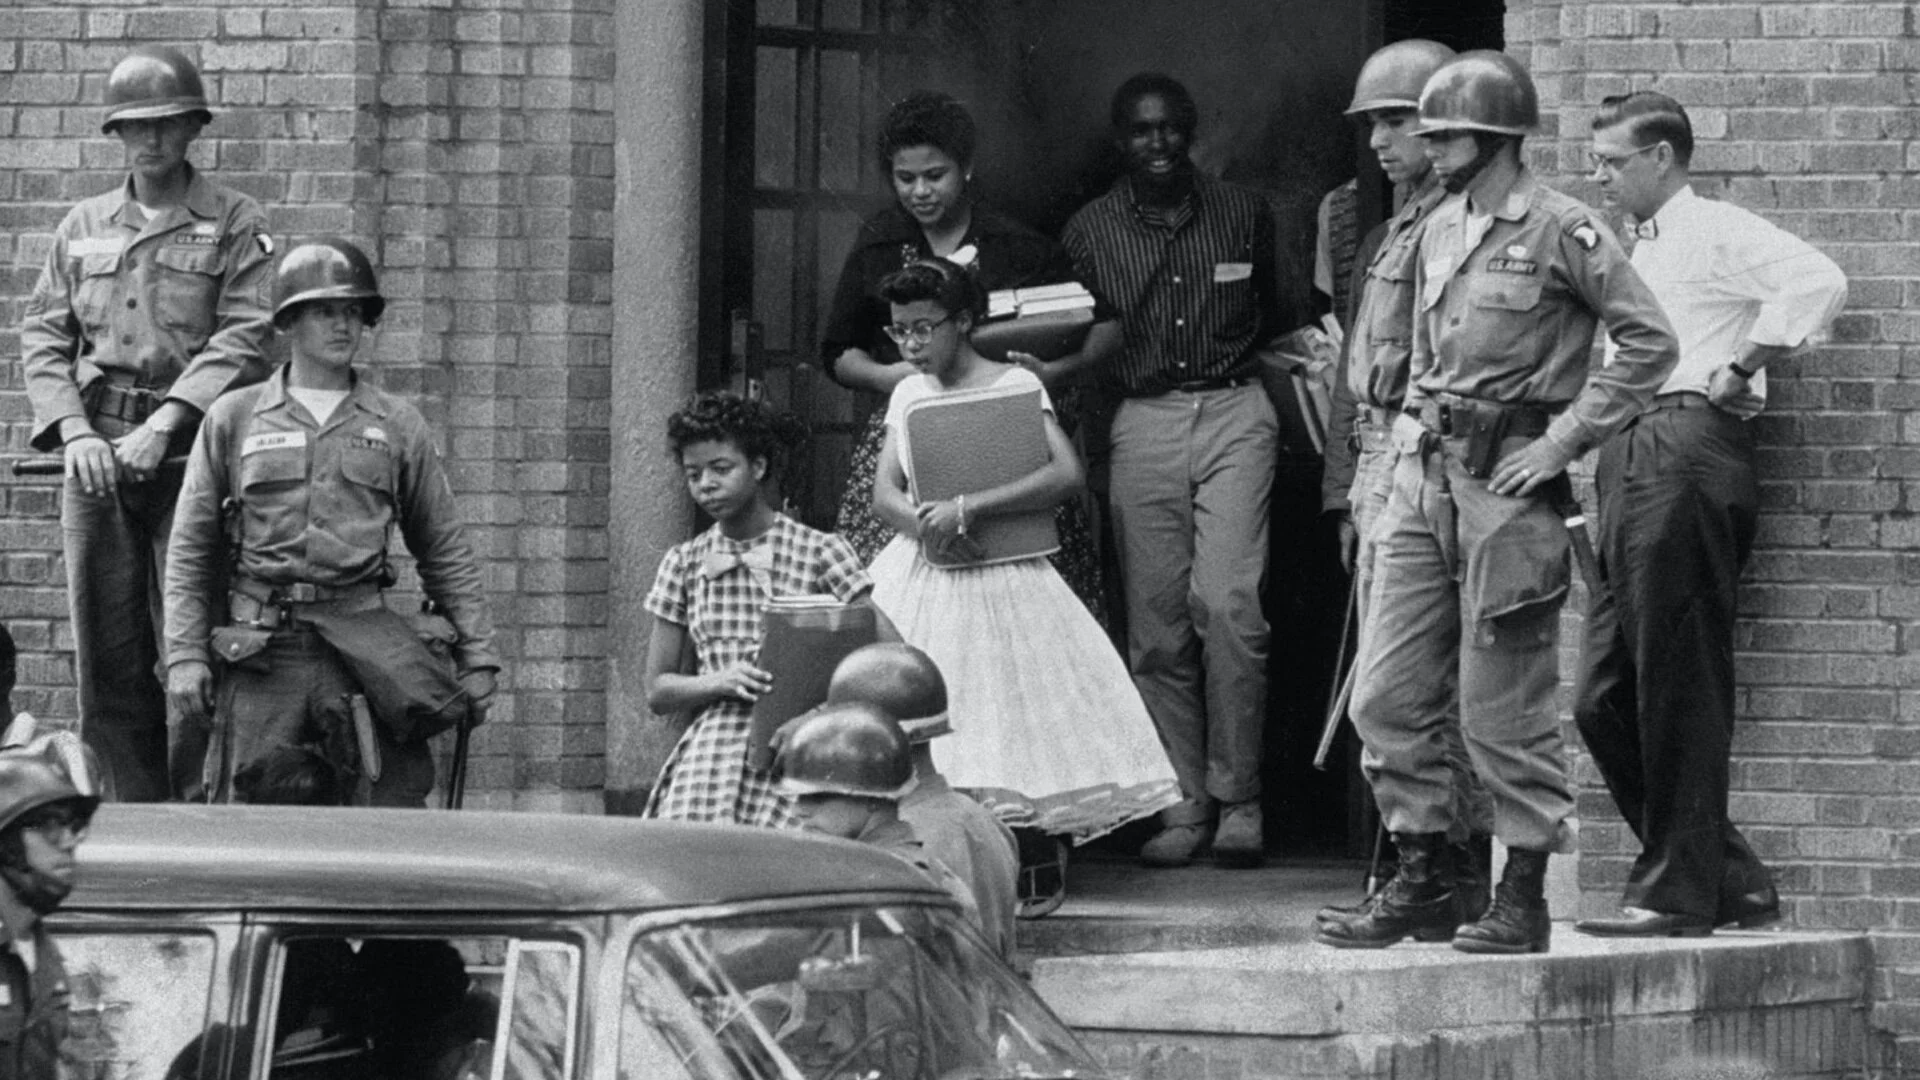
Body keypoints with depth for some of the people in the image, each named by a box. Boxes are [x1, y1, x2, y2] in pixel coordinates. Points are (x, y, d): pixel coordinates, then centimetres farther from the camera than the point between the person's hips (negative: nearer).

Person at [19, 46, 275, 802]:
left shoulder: (236, 225, 4)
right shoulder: (82, 227, 16)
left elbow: (244, 342, -7)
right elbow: (43, 337, 11)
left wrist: (163, 425, -16)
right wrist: (74, 431, -6)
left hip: (191, 453, -4)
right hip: (95, 457, 4)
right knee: (106, 657, 2)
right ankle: (136, 816, 6)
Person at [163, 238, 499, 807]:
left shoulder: (398, 426, 12)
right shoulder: (234, 418, 10)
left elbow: (446, 554, 15)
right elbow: (190, 549, 10)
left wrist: (477, 656, 9)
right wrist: (185, 655, 1)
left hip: (365, 642, 1)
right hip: (262, 649, 0)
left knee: (397, 802, -9)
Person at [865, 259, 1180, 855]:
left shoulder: (1015, 386, -3)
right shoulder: (908, 393, 13)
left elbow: (1066, 474, -16)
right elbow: (885, 493, 8)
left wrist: (968, 508, -22)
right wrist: (925, 524, -16)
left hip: (999, 576, -4)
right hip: (919, 574, 4)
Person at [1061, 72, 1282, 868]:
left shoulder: (1243, 213, 7)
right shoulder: (1089, 231, 6)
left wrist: (1235, 357, 5)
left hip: (1234, 413, -1)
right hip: (1143, 422, 1)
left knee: (1227, 604, -13)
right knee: (1156, 624, -1)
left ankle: (1236, 799, -5)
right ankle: (1182, 807, 5)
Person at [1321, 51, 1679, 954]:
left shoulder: (1561, 232, -9)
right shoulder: (1439, 229, 13)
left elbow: (1649, 343, -11)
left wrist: (1563, 441, -14)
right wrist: (1409, 430, 14)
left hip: (1507, 481, -7)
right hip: (1426, 474, 7)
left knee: (1505, 706, -3)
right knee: (1388, 694, 5)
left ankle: (1522, 900, 6)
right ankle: (1421, 885, 14)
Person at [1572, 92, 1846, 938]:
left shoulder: (1715, 232, -3)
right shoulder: (1637, 253, 25)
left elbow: (1817, 282, -19)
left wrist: (1741, 371, -13)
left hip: (1689, 448, -10)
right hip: (1629, 457, 10)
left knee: (1679, 687, -7)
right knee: (1604, 701, 6)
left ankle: (1679, 891, -3)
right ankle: (1731, 879, 11)